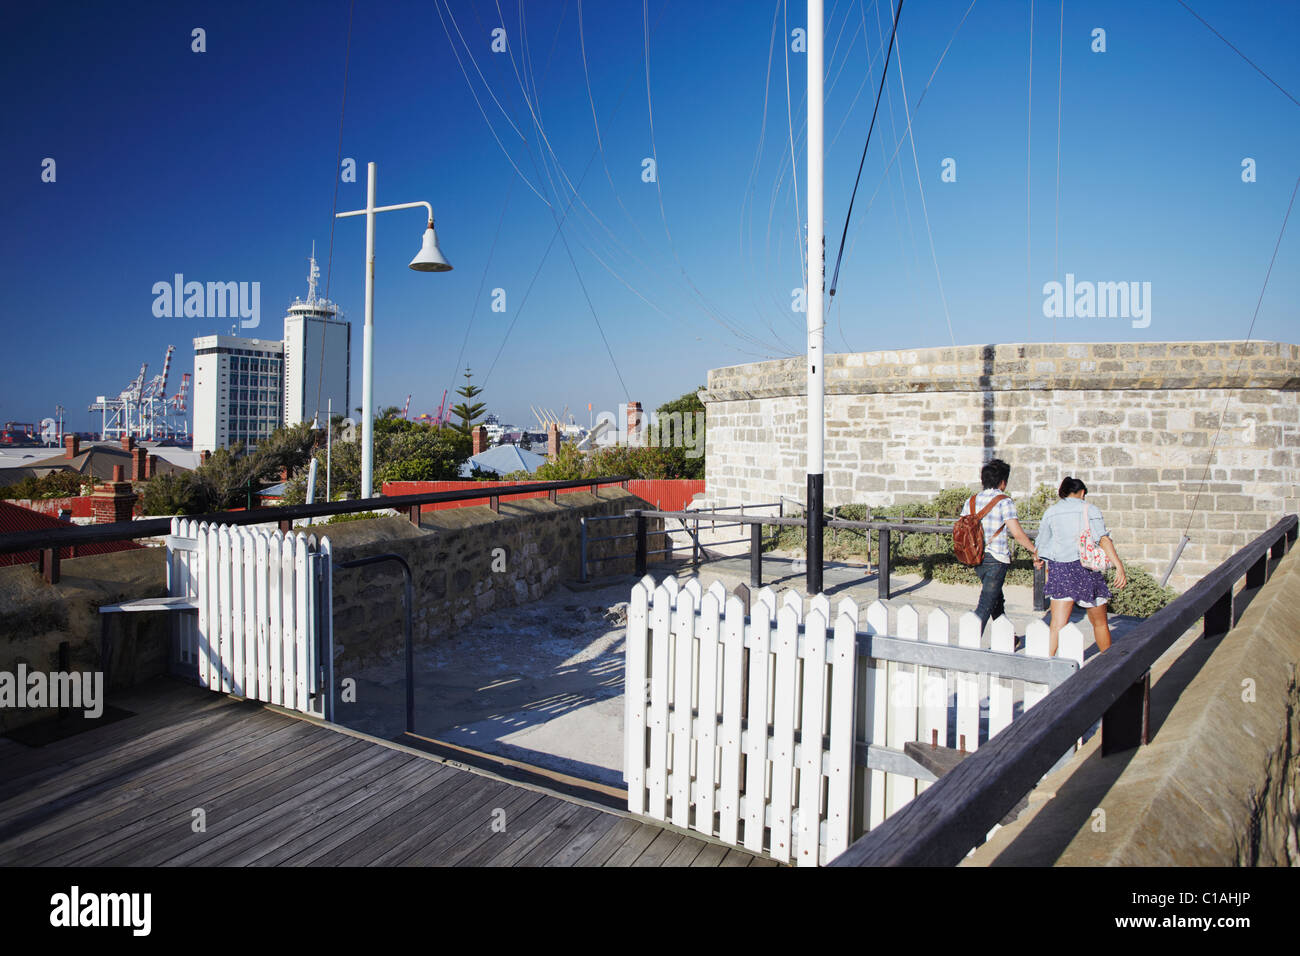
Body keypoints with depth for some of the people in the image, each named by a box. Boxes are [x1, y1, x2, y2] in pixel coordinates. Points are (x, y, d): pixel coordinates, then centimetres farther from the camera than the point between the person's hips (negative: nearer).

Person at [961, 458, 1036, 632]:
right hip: (997, 559, -7)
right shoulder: (1004, 502, -11)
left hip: (977, 558, 7)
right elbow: (1017, 533, -15)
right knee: (986, 604, -4)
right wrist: (1034, 551, -3)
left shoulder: (971, 501, 7)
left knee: (997, 600, 22)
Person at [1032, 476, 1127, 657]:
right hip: (1088, 568, -2)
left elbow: (1042, 545, 13)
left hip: (1060, 568, 2)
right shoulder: (1090, 509, 2)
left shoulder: (1050, 512, 10)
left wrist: (1039, 561, 34)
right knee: (1099, 623, 16)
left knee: (1057, 624, -3)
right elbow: (1103, 538, -12)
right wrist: (1119, 566, -18)